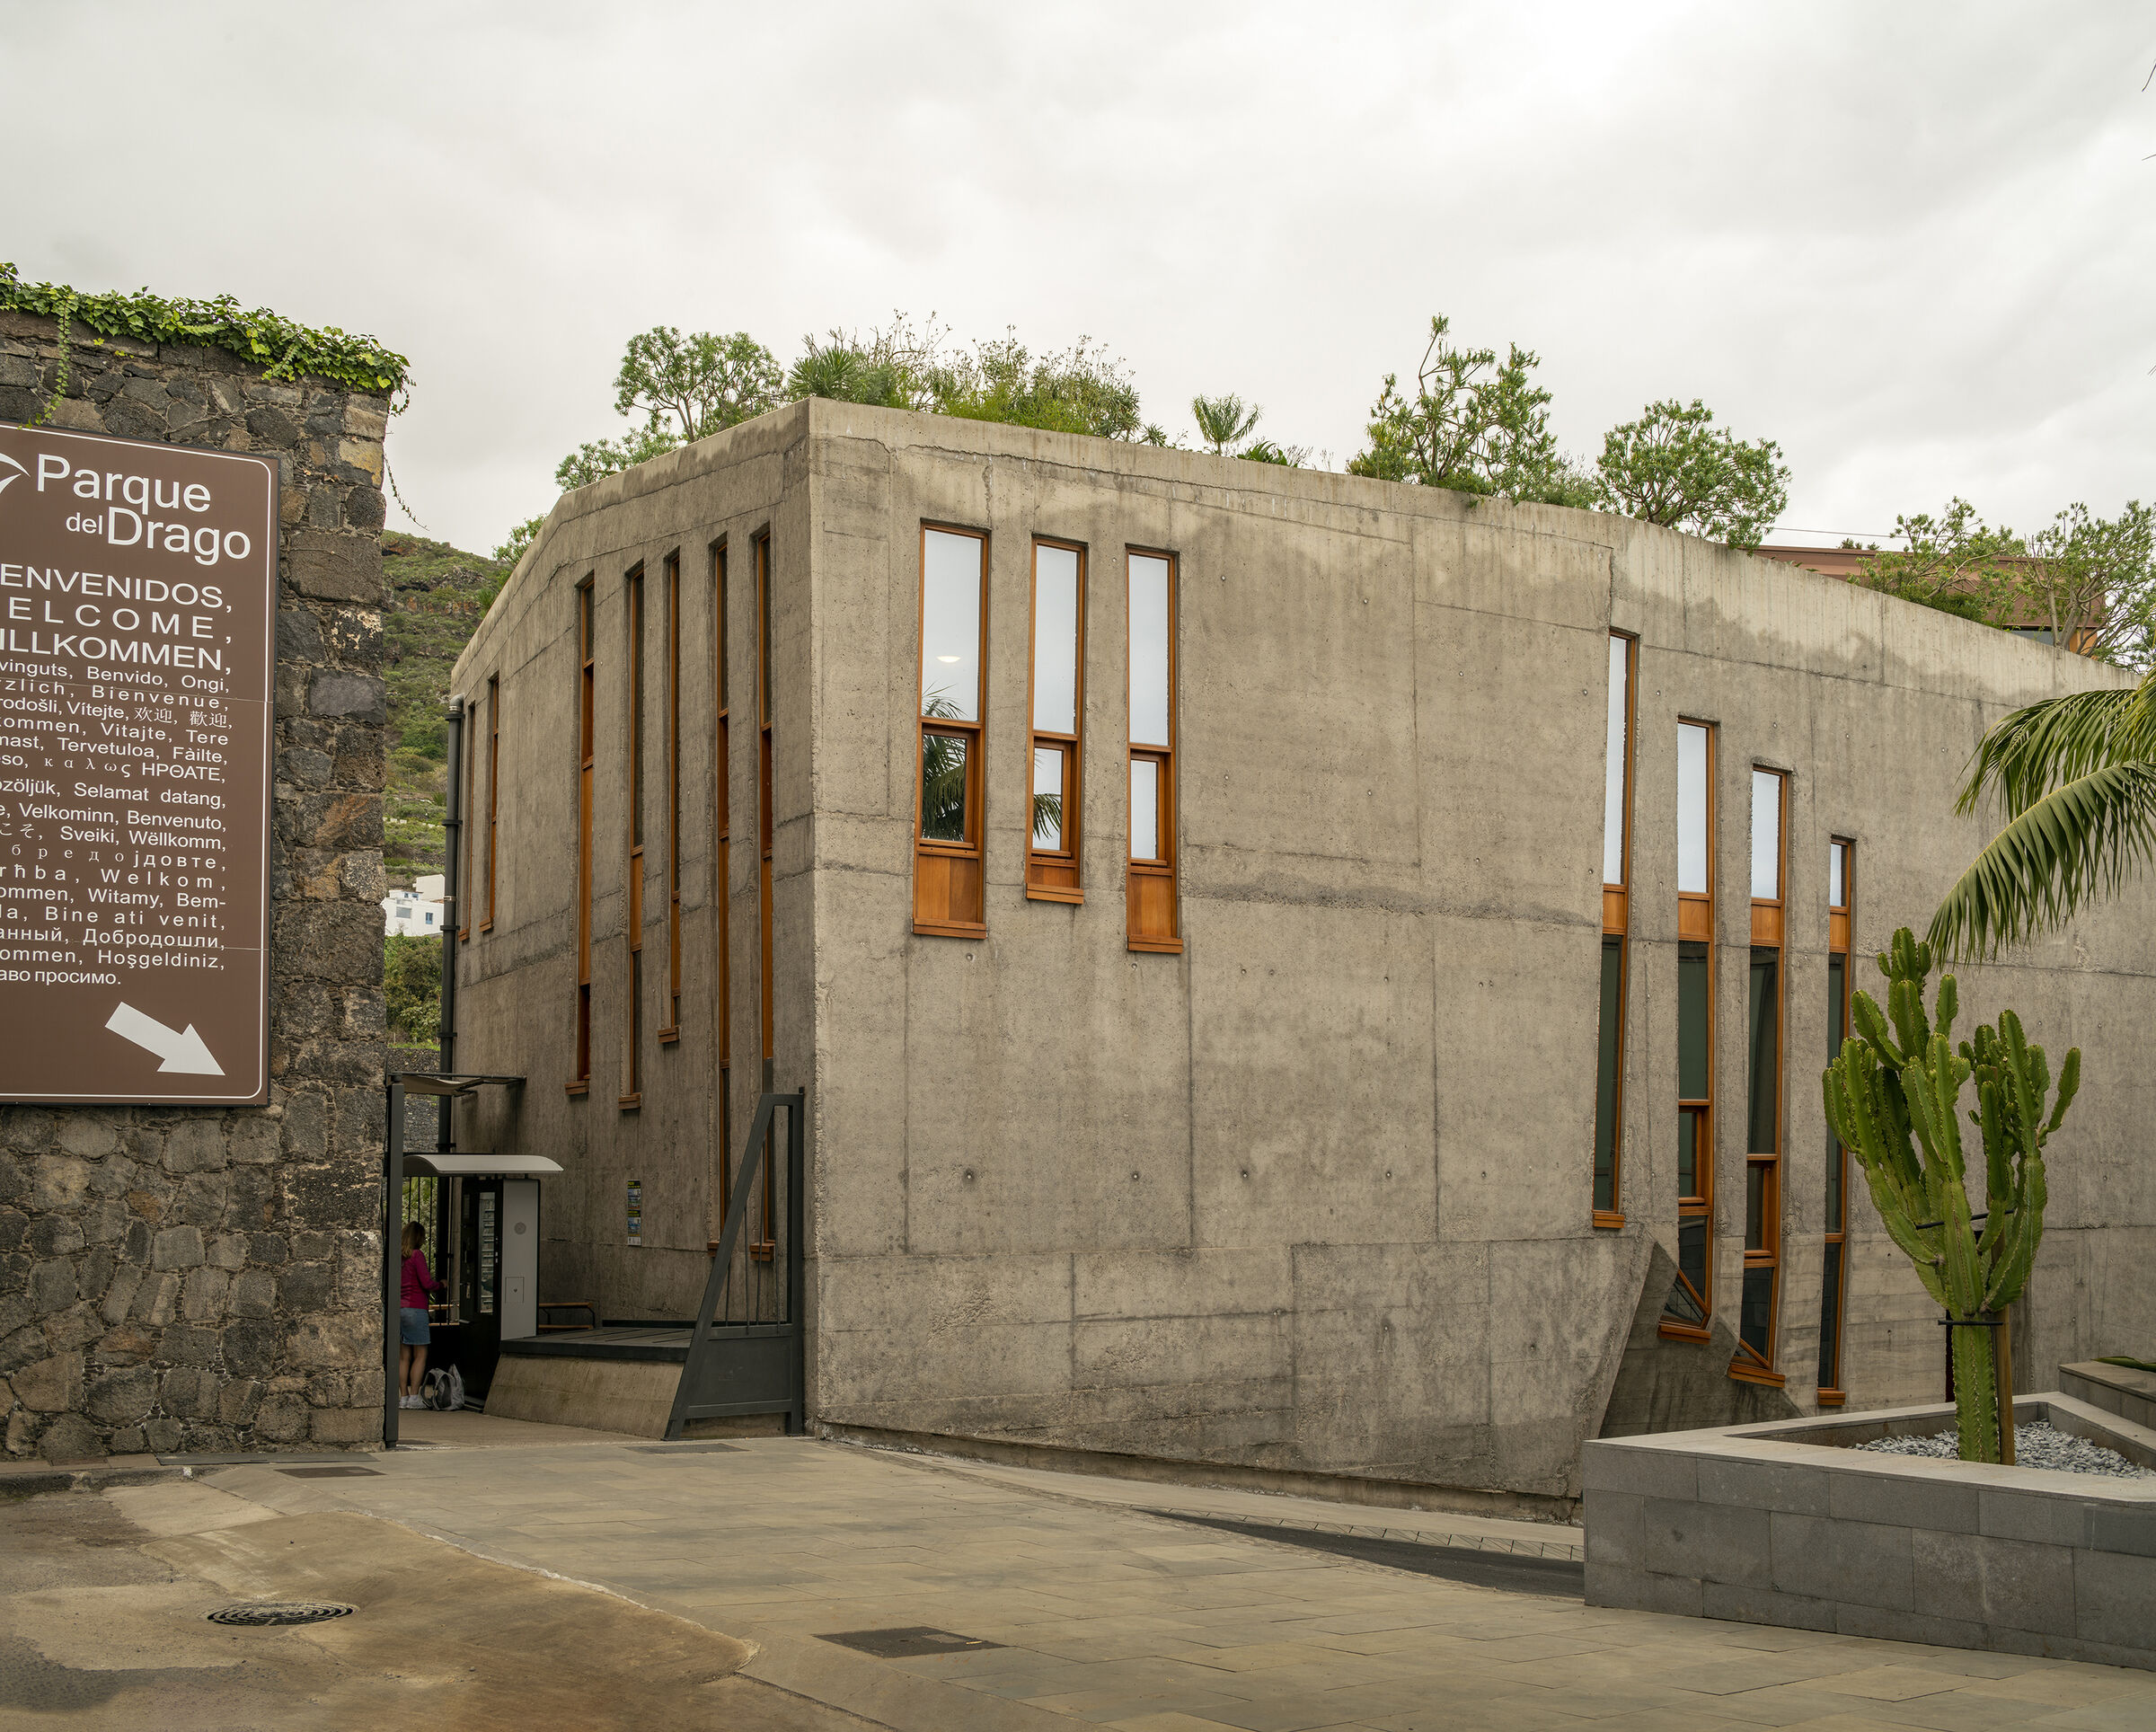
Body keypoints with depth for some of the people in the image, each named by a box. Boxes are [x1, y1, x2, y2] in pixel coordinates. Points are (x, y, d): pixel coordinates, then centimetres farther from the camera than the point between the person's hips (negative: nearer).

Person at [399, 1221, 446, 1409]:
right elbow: (427, 1283, -14)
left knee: (404, 1356, 8)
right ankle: (413, 1397, -5)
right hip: (415, 1308, -7)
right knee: (420, 1355, -1)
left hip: (399, 1308, 7)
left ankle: (404, 1396, 6)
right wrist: (442, 1286, 4)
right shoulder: (417, 1255, -9)